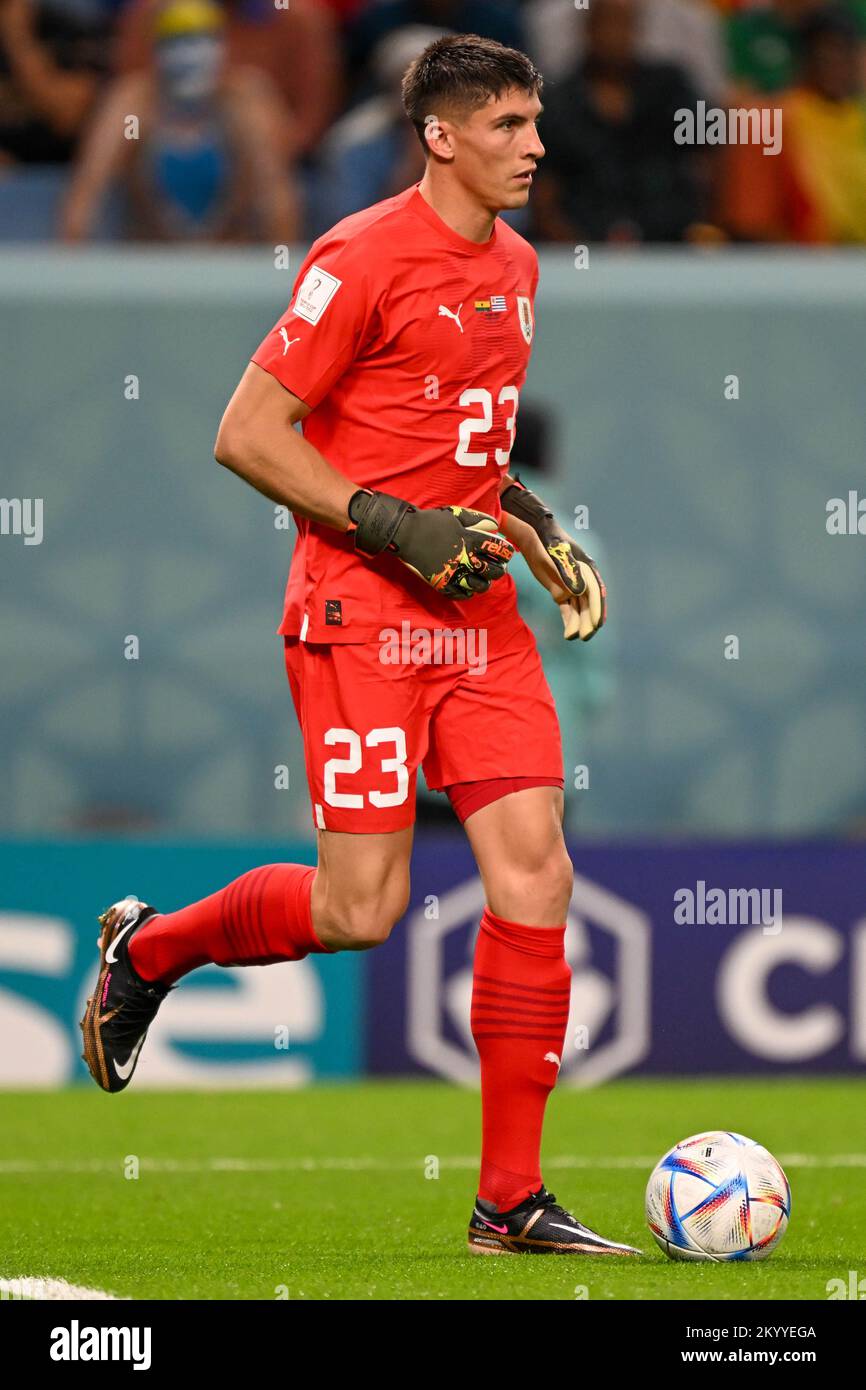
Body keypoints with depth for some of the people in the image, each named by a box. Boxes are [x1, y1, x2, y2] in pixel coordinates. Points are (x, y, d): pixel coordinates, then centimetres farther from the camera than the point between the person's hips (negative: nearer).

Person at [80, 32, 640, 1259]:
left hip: (478, 614, 7)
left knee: (535, 876, -4)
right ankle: (149, 948, 21)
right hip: (361, 615, -7)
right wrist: (400, 532, -17)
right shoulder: (364, 259, -12)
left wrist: (535, 528, 12)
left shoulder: (514, 265, 14)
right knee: (361, 910, -8)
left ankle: (510, 1200, 1)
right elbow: (247, 435, -12)